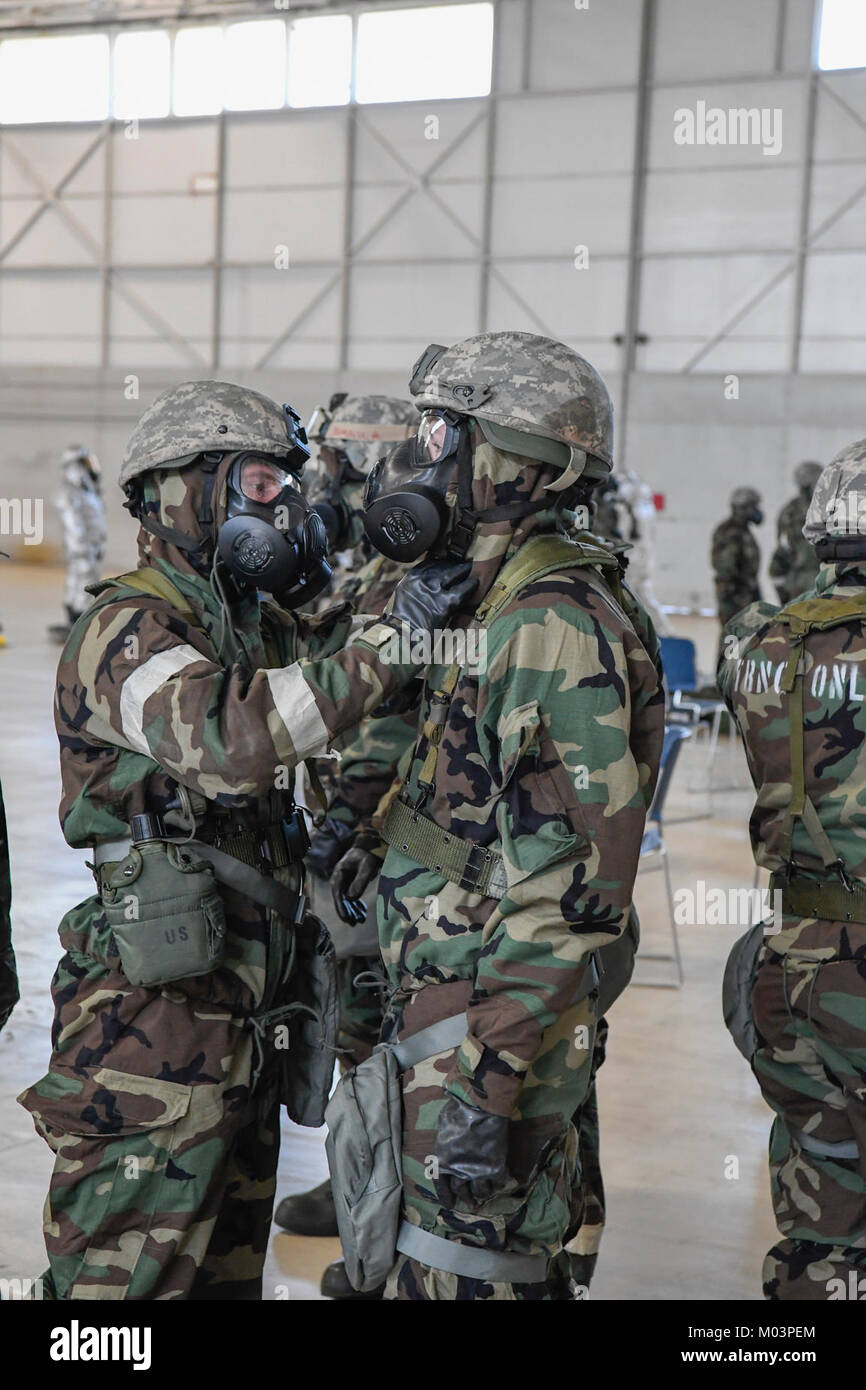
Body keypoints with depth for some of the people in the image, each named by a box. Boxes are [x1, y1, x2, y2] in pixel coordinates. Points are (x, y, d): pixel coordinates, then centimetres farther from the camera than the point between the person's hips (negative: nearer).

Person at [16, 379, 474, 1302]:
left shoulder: (254, 625, 13)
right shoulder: (124, 632, -15)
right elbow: (228, 740, -33)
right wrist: (390, 637, -30)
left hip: (249, 1013, 9)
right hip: (157, 1020, -9)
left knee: (228, 1265, 20)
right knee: (129, 1270, 0)